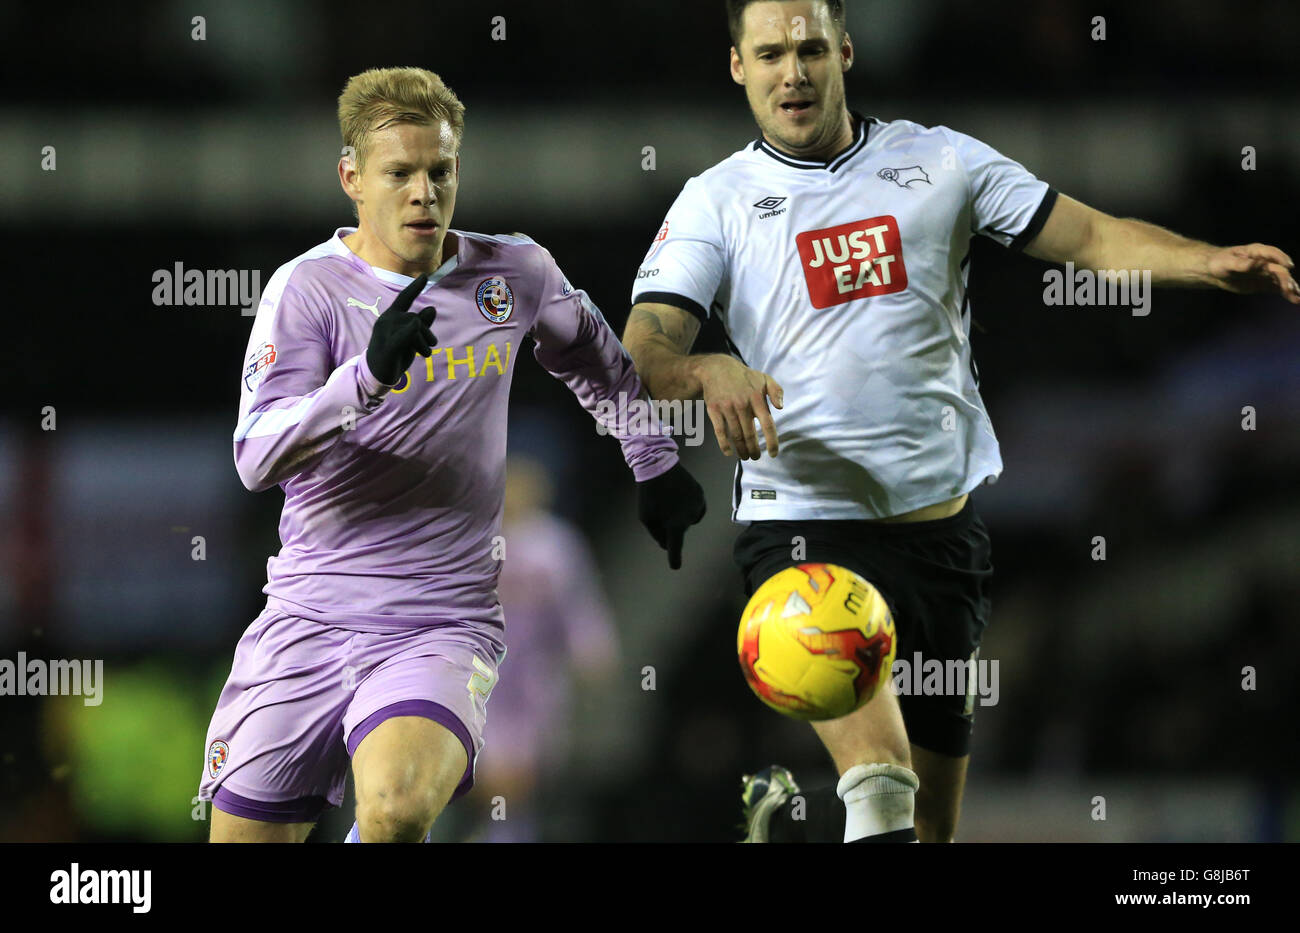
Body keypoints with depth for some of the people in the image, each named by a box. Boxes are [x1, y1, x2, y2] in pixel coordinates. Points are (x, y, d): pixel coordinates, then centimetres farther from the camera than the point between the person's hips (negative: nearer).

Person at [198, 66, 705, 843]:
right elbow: (258, 459, -17)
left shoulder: (514, 273, 5)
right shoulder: (309, 289, -5)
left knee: (399, 808, -31)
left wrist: (656, 465, 30)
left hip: (446, 625, 0)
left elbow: (594, 358, 29)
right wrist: (368, 375, -30)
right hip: (309, 623, 0)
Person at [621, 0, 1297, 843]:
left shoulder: (939, 162, 8)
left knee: (934, 817, 9)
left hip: (944, 514, 4)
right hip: (805, 518, -3)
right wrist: (708, 373, -30)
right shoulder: (716, 202, 4)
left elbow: (1094, 239, 5)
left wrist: (1213, 263, -13)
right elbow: (642, 354, -7)